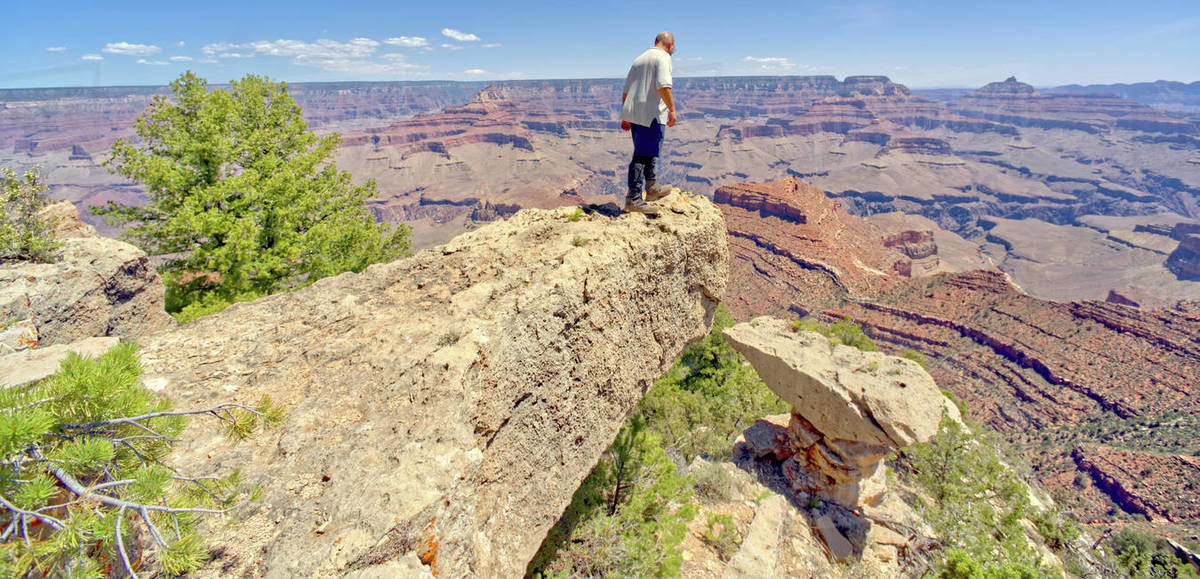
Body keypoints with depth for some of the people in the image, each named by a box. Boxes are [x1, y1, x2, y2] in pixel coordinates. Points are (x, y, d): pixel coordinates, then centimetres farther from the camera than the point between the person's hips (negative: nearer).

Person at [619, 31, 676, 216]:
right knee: (643, 155, -8)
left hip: (632, 113, 8)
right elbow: (663, 85, -19)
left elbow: (625, 91, 23)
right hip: (651, 113, -8)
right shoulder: (663, 57, -2)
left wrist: (625, 116, 26)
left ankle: (652, 189, 33)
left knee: (648, 152, 20)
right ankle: (634, 199, -10)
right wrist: (672, 109, -15)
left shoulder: (639, 59, 22)